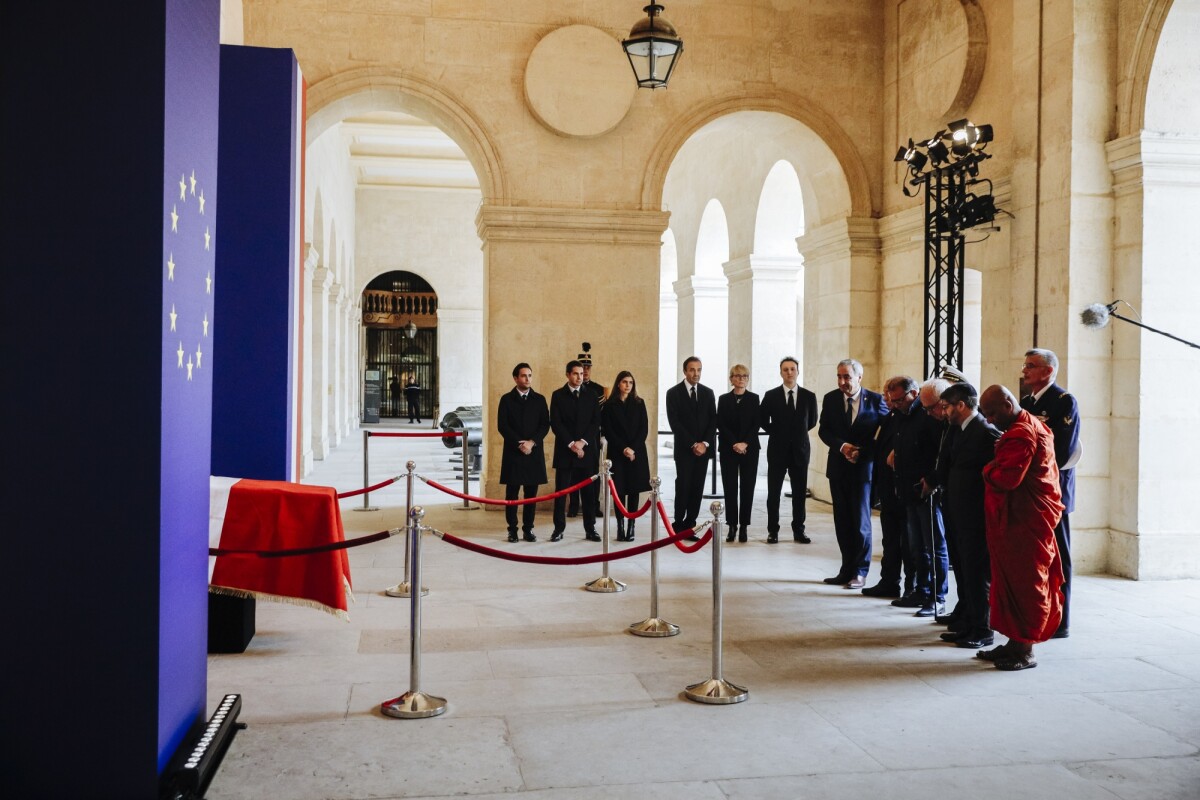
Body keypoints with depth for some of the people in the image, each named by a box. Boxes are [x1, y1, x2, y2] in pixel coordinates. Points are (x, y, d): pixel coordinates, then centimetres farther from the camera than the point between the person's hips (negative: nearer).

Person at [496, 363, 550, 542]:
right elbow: (502, 426, -3)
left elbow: (545, 425, 4)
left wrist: (532, 442, -10)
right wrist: (519, 444, -11)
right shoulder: (506, 399, 4)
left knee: (531, 493, 4)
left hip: (534, 453, 2)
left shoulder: (539, 399, 10)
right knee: (512, 493, 1)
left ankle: (528, 528, 12)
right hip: (513, 453, -2)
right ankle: (512, 530, 7)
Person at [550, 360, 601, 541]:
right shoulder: (558, 395, 3)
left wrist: (583, 442, -10)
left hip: (587, 450, 2)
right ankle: (559, 528, 7)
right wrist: (571, 444, -12)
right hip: (564, 451, -2)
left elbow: (596, 422, 3)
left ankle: (590, 529, 9)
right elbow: (555, 423, -4)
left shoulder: (591, 396, 10)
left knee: (589, 491, 3)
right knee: (561, 491, 0)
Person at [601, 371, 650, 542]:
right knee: (619, 490, -4)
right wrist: (623, 449, -11)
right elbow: (607, 431, -2)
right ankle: (620, 528, 1)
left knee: (634, 490, -1)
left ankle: (631, 528, 2)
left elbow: (644, 429, 4)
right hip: (617, 453, -1)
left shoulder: (639, 403, 9)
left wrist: (633, 448, -9)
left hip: (637, 453, 1)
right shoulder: (609, 406, 3)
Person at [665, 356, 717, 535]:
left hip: (703, 448, 3)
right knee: (683, 487, -7)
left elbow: (713, 421, 7)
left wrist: (704, 443, -7)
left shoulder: (708, 393, 10)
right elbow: (674, 423, -7)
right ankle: (678, 525, 3)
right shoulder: (673, 392, -1)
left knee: (697, 488, 2)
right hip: (684, 449, -3)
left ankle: (690, 526, 7)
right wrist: (692, 444, -12)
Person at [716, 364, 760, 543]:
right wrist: (734, 444, -11)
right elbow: (721, 425, 0)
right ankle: (732, 526, 4)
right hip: (728, 449, 0)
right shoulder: (724, 399, 7)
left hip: (749, 448, 0)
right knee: (730, 488, -1)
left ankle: (744, 526, 4)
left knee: (747, 488, 0)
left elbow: (756, 424, -1)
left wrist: (745, 443, -13)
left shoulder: (754, 399, 6)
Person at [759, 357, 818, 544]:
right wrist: (778, 432, 7)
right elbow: (763, 420, 8)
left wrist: (798, 433, 12)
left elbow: (812, 421, 14)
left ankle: (798, 530, 15)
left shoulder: (809, 396, 2)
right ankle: (773, 531, 10)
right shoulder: (771, 396, -1)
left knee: (799, 493, 6)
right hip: (777, 450, -1)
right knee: (773, 492, 2)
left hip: (800, 450, 1)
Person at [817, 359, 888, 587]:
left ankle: (860, 571, 10)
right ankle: (847, 569, 16)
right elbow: (823, 430, 4)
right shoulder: (830, 399, 3)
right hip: (838, 466, 4)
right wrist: (841, 446, -14)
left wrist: (863, 452, -13)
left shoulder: (875, 399, -5)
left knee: (860, 521, 0)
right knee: (842, 521, 8)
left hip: (863, 467, -4)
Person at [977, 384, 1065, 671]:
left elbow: (1006, 478, -26)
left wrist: (988, 469, -8)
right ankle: (1016, 643, 20)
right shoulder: (1032, 425, 16)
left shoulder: (1021, 434, -19)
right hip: (1023, 516, 11)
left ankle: (1025, 650, 4)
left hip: (1025, 520, -11)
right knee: (1014, 580, 14)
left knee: (1025, 583, -3)